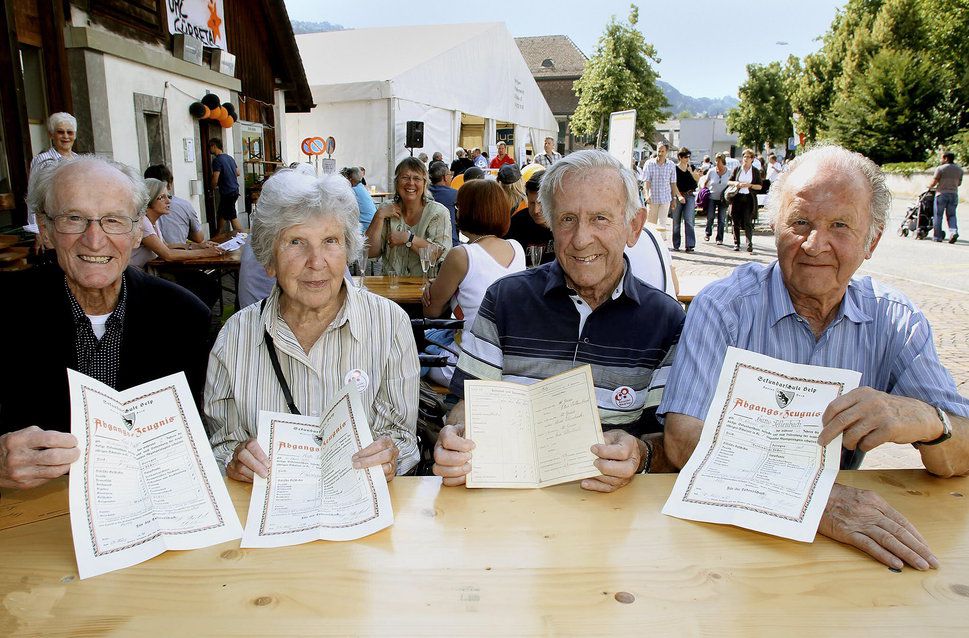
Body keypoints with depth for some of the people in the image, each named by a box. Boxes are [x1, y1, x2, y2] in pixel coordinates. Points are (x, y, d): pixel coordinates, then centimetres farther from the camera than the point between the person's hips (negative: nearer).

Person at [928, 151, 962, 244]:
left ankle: (937, 236, 5)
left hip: (942, 193, -4)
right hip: (954, 194, 4)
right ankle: (954, 231, -14)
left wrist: (929, 186, 10)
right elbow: (959, 183, 13)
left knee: (938, 215, 3)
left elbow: (934, 182, -10)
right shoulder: (959, 169, 8)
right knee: (951, 215, 9)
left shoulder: (941, 168, -9)